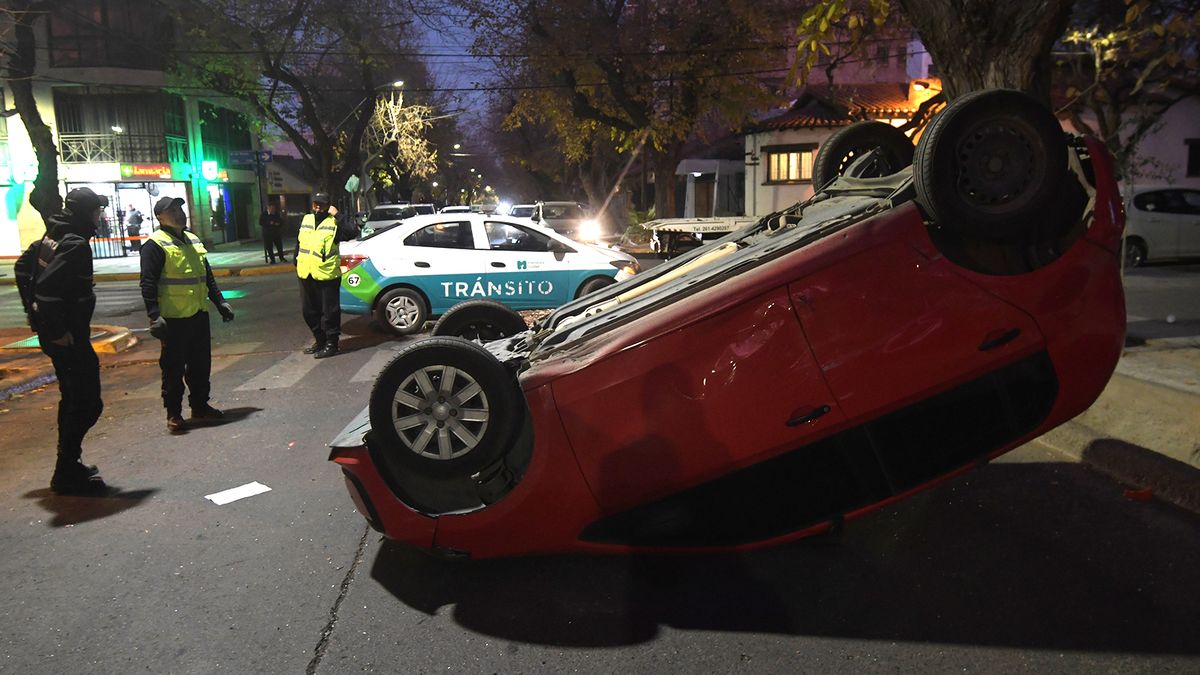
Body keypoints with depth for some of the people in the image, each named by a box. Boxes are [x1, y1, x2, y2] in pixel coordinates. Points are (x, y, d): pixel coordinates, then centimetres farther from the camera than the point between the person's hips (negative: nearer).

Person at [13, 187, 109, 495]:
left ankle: (69, 463, 32)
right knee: (87, 402, -6)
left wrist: (34, 312, 21)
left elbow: (22, 267, 22)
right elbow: (47, 285, -30)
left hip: (53, 331, 11)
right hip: (69, 337, -11)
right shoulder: (76, 244, -20)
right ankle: (66, 474, -1)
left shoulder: (53, 235, 10)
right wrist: (57, 330, -22)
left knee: (72, 397, 21)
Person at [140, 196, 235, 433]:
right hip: (174, 319, -7)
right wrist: (154, 316, -23)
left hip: (199, 315, 8)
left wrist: (220, 302, 18)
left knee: (201, 365, 15)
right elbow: (148, 284, -15)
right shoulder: (155, 245, -9)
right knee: (173, 368, 1)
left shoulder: (193, 240, 16)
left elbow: (207, 276, 23)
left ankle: (200, 406, 27)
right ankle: (173, 414, 11)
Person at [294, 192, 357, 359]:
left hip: (326, 276, -7)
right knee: (309, 311, 16)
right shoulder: (306, 220, 12)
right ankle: (319, 340, 30)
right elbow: (299, 242, 21)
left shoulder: (334, 223, -7)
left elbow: (353, 232, -24)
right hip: (306, 275, 7)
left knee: (329, 311, 0)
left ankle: (331, 343, 10)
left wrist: (338, 215, -21)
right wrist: (296, 261, 19)